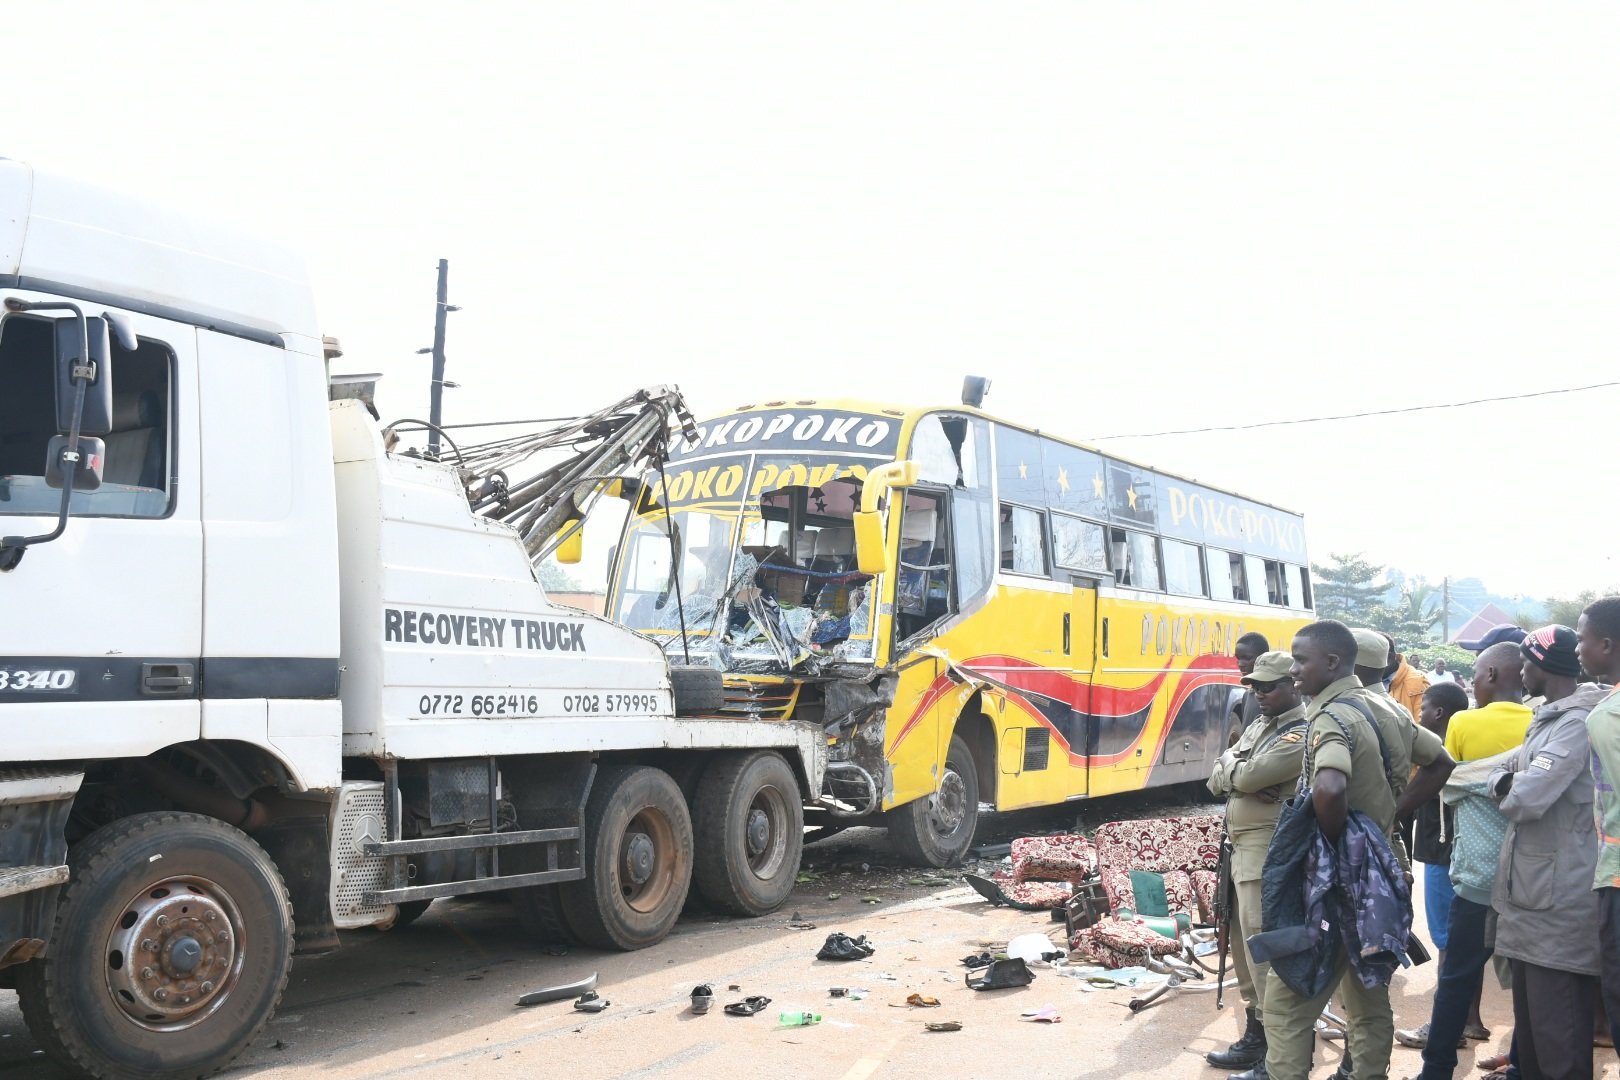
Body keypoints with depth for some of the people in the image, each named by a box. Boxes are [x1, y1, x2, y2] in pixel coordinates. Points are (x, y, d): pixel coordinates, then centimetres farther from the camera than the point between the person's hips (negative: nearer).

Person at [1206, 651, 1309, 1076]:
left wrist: (1231, 766, -1)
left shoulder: (1300, 735, -14)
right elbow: (1218, 780, 11)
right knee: (1242, 940, 15)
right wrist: (1240, 778, -10)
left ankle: (1267, 1035, 3)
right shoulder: (1257, 726, 16)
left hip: (1268, 852, -10)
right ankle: (1255, 1017, 27)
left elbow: (1247, 776, -22)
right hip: (1242, 849, 10)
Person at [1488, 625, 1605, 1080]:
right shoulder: (1550, 718, 15)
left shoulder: (1579, 723, -19)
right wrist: (1506, 780, -8)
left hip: (1559, 901, -10)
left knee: (1558, 1033, -2)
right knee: (1531, 1019, 21)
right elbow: (1516, 771, 13)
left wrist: (1499, 783, -5)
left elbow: (1524, 797, -26)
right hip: (1534, 893, 10)